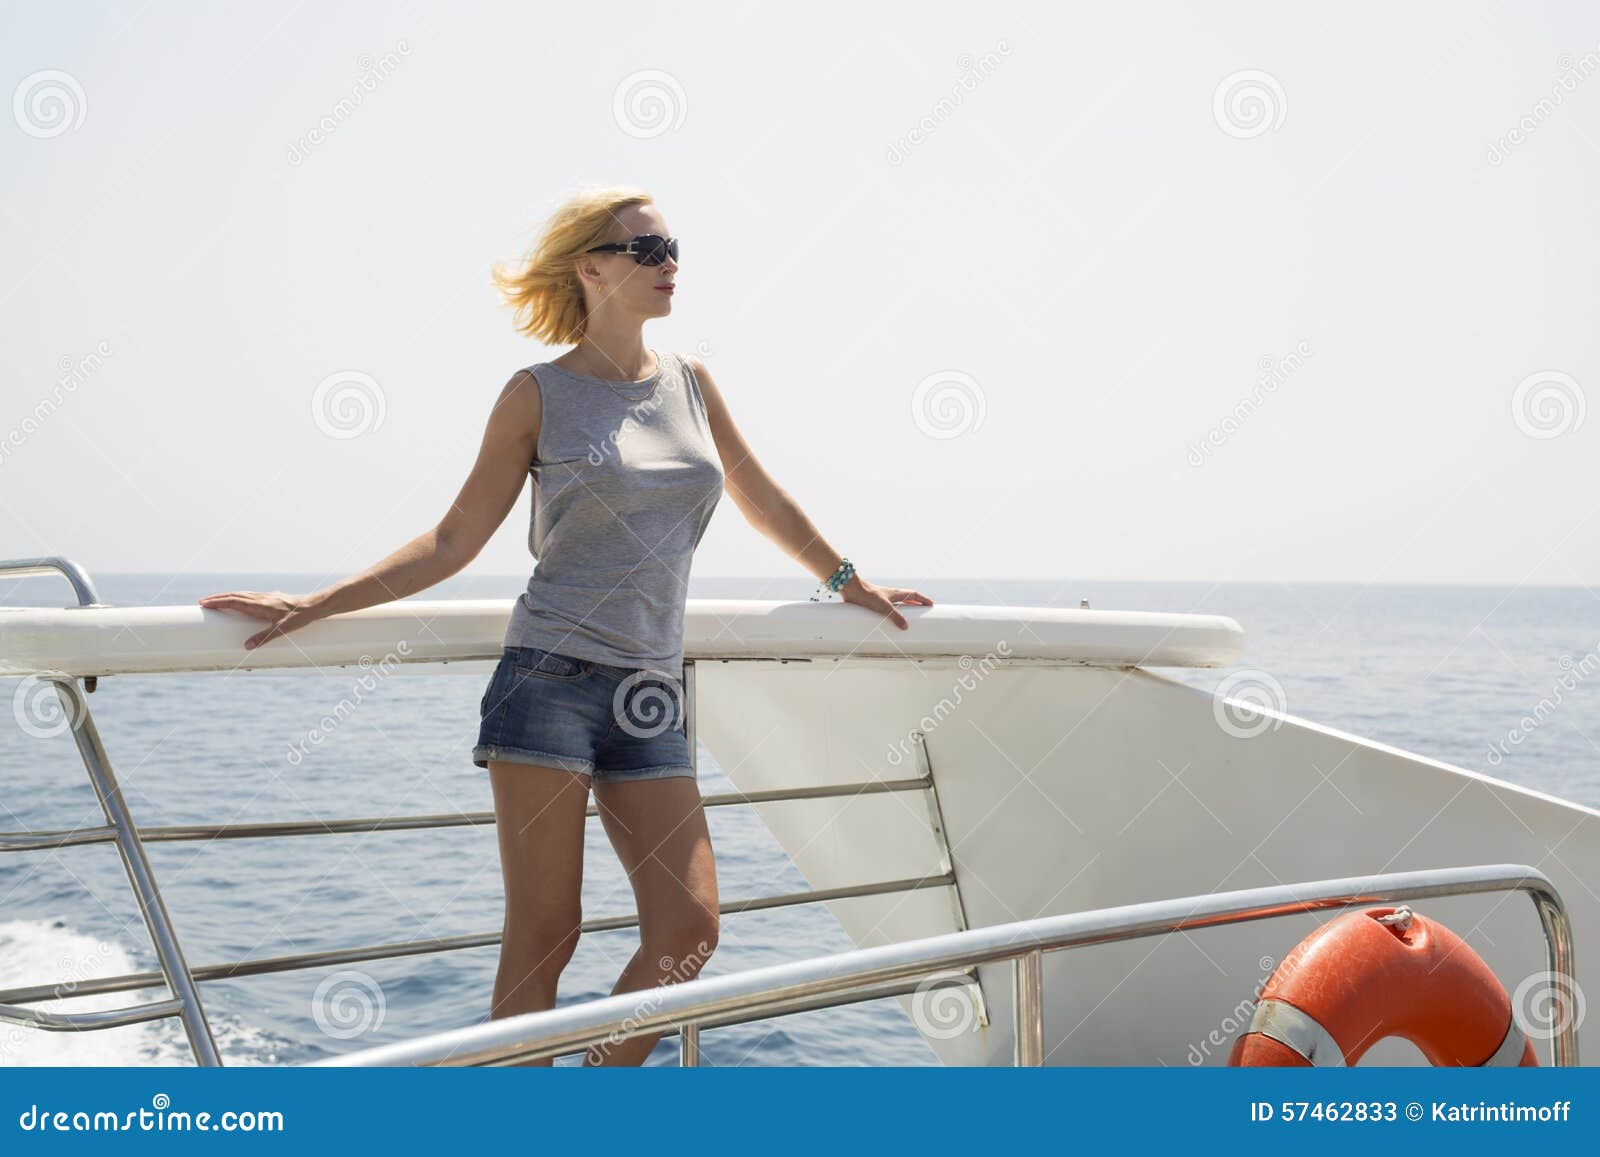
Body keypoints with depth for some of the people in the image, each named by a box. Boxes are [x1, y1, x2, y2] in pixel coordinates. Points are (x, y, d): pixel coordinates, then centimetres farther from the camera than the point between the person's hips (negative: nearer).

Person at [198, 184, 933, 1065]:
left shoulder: (691, 382, 13)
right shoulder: (538, 396, 2)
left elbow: (762, 500, 27)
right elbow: (453, 542, 3)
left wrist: (849, 583, 36)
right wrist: (308, 608, -2)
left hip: (651, 695, 4)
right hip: (551, 681, -4)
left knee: (689, 928, -5)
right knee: (543, 934, -4)